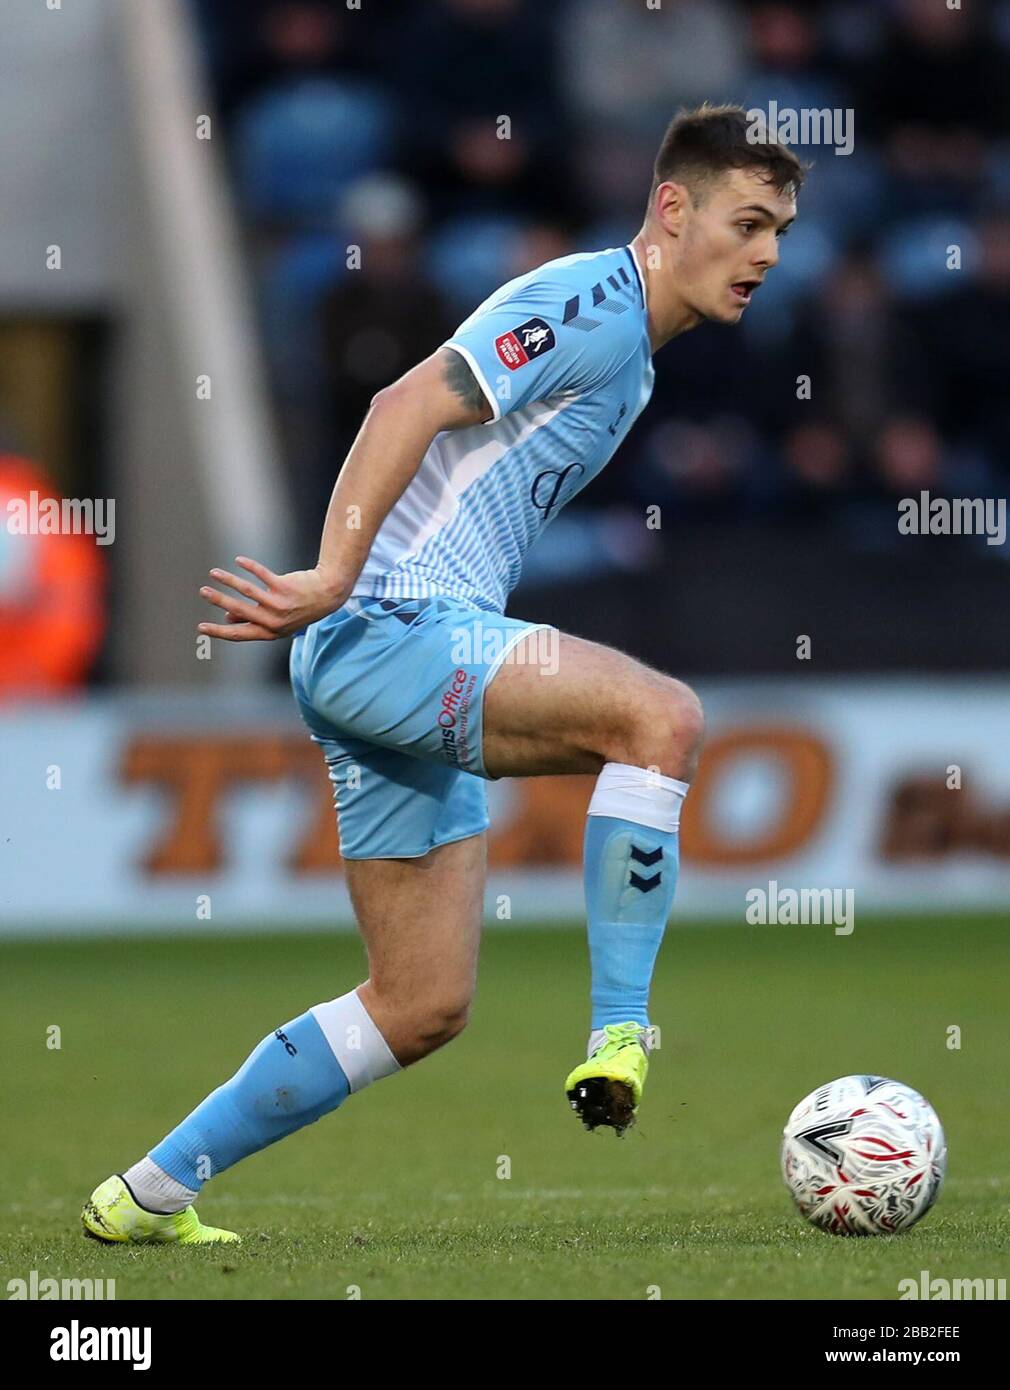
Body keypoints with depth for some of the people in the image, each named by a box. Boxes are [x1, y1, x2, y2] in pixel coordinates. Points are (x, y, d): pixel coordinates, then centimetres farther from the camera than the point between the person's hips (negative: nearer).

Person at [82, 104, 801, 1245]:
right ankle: (618, 1038, -26)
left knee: (423, 1007, 9)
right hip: (387, 630, -10)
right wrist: (335, 580, -30)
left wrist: (329, 600, 23)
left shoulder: (628, 349, 21)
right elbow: (411, 404, -21)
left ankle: (149, 1193, 15)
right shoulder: (592, 303, -9)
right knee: (660, 714, -29)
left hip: (420, 654, 10)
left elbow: (414, 423, 27)